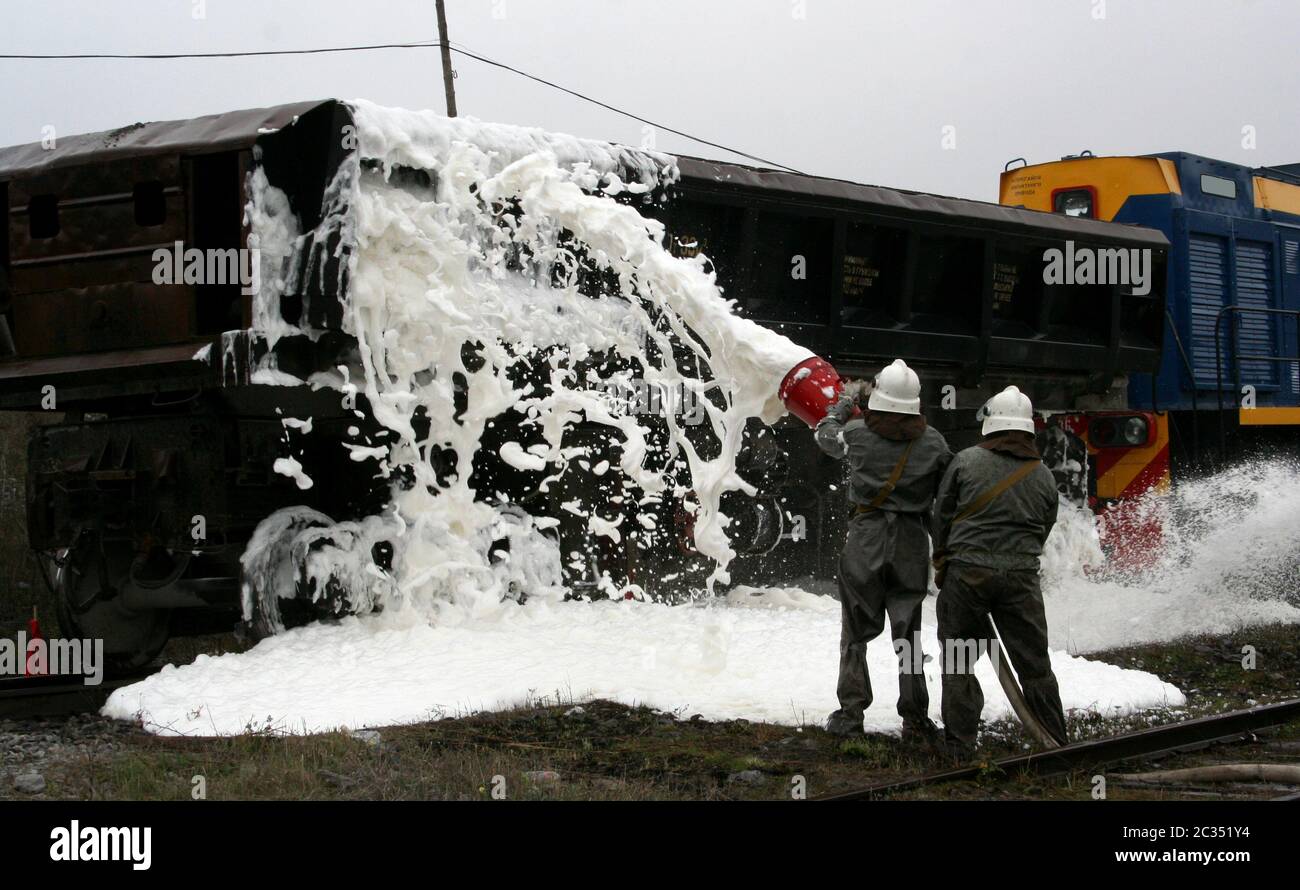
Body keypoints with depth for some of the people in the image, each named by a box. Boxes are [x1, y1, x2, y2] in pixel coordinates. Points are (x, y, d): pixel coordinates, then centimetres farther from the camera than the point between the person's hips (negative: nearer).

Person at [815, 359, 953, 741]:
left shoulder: (858, 433, -6)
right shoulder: (932, 441, -2)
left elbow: (825, 434, 16)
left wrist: (844, 405, 35)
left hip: (866, 538, -1)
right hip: (913, 541, 1)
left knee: (855, 631, 10)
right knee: (908, 632, 10)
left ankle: (850, 714, 10)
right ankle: (915, 720, 10)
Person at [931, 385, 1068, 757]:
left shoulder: (966, 461, -3)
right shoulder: (1044, 476, 6)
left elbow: (942, 516, 3)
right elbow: (1043, 531, 12)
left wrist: (942, 563, 16)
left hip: (967, 572, -2)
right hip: (1021, 576, 2)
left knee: (958, 660, 8)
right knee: (1034, 663, 10)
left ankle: (960, 744, 7)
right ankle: (1056, 744, 15)